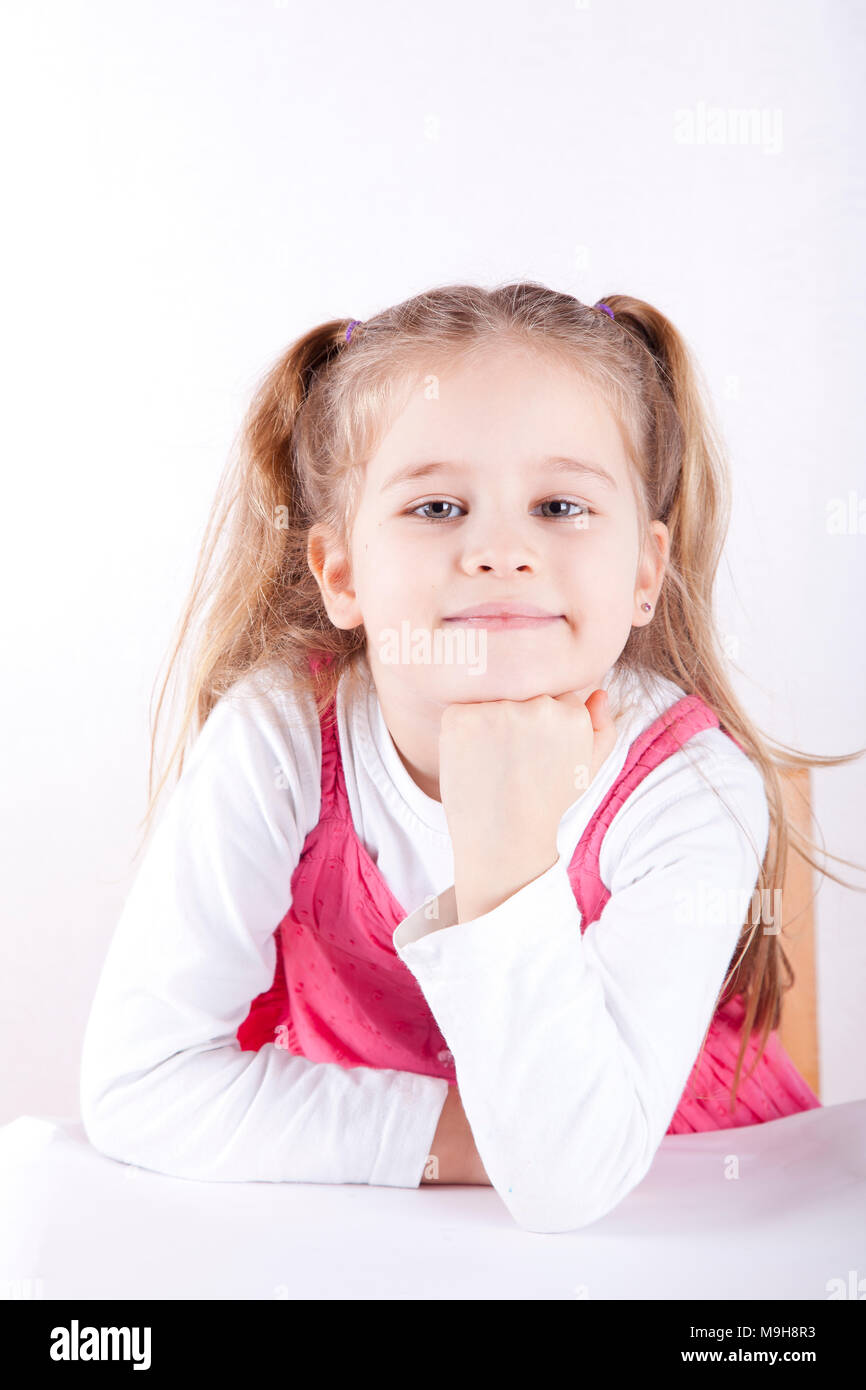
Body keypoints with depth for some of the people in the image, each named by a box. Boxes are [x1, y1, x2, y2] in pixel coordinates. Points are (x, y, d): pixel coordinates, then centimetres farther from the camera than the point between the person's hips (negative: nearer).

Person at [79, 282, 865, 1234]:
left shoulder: (694, 789, -22)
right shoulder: (275, 739, -20)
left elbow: (565, 1187, -28)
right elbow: (133, 1085, -19)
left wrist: (507, 858, -39)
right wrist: (458, 1132, -21)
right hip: (355, 1221, 1)